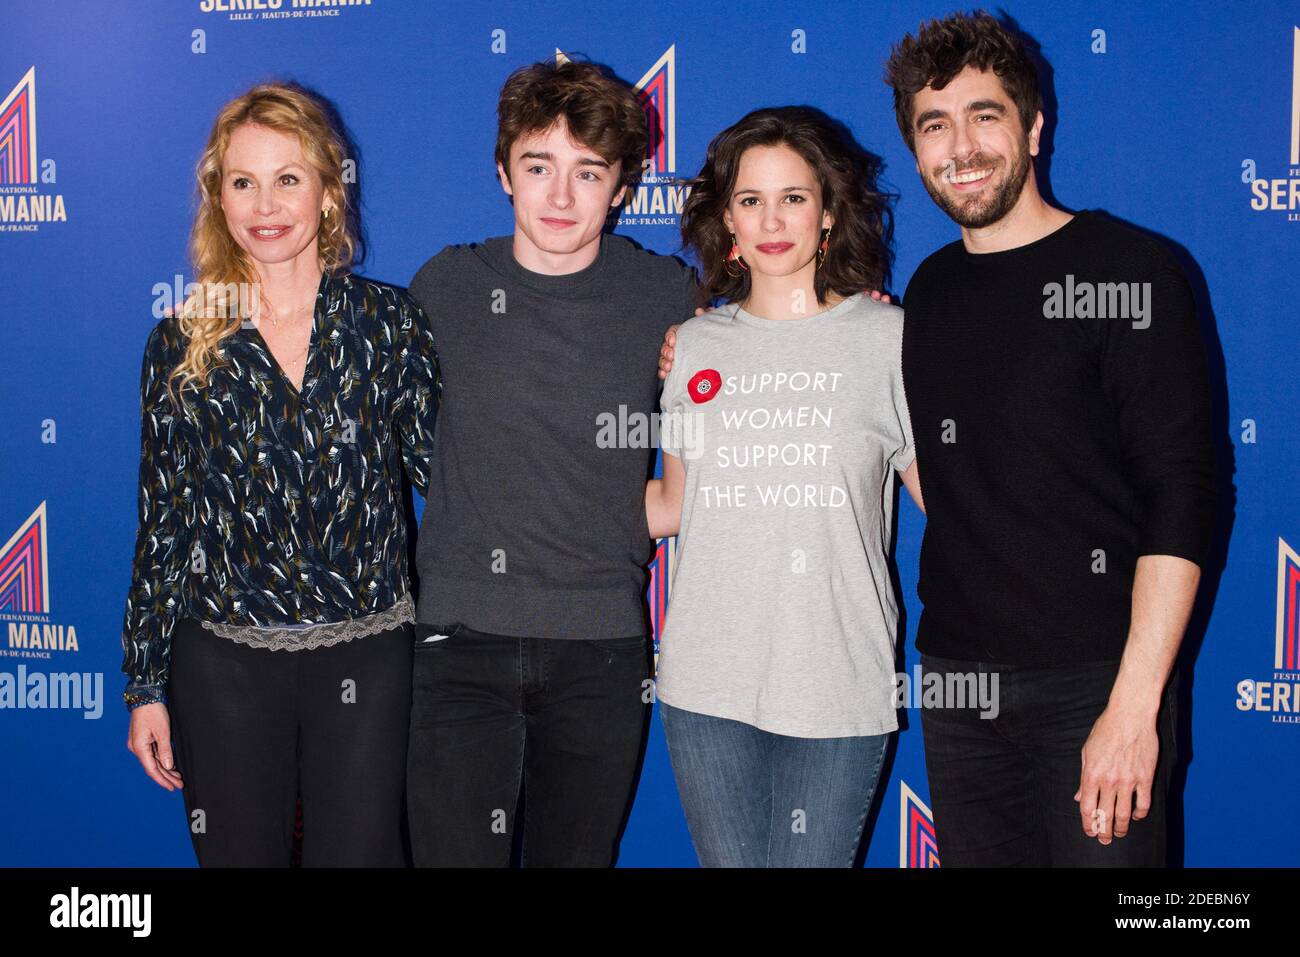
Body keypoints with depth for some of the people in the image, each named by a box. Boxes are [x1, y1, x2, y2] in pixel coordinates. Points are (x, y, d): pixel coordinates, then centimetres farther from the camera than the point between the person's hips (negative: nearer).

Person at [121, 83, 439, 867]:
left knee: (360, 852, 7)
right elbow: (162, 523, 4)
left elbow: (441, 471, 4)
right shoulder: (182, 345, 1)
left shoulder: (389, 323, -1)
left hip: (365, 661, -1)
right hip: (223, 665, 1)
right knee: (240, 854, 13)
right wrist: (146, 685, 5)